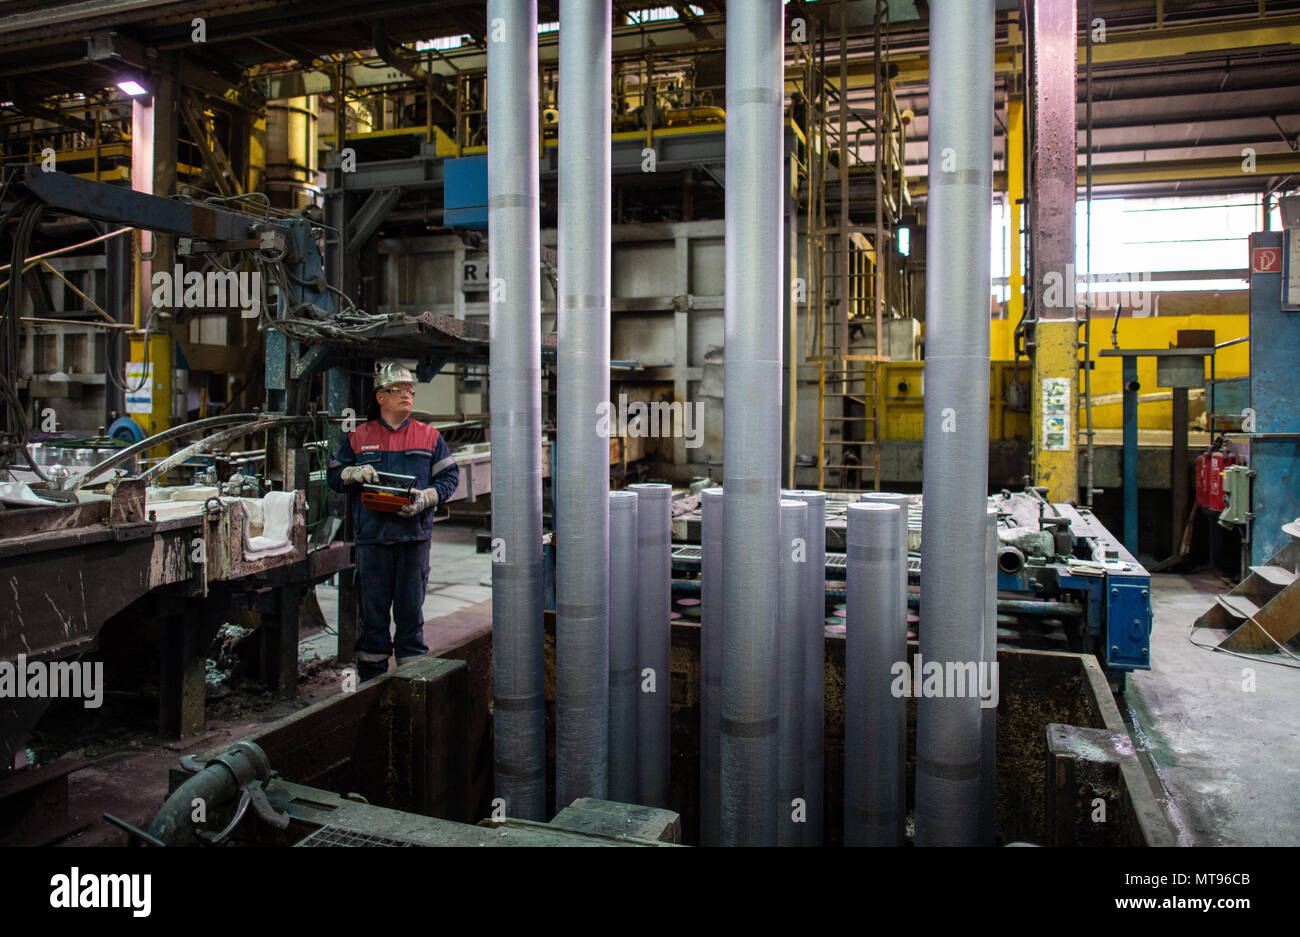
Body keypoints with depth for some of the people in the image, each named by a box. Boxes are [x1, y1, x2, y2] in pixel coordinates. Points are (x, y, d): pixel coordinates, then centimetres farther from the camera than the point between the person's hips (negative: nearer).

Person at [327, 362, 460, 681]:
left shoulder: (429, 436, 8)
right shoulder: (358, 437, 10)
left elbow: (450, 476, 6)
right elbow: (334, 476, 12)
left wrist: (425, 498, -11)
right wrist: (356, 473, -9)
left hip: (414, 535, 0)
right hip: (372, 537, 0)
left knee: (411, 608, 5)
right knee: (372, 608, 6)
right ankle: (370, 678, 17)